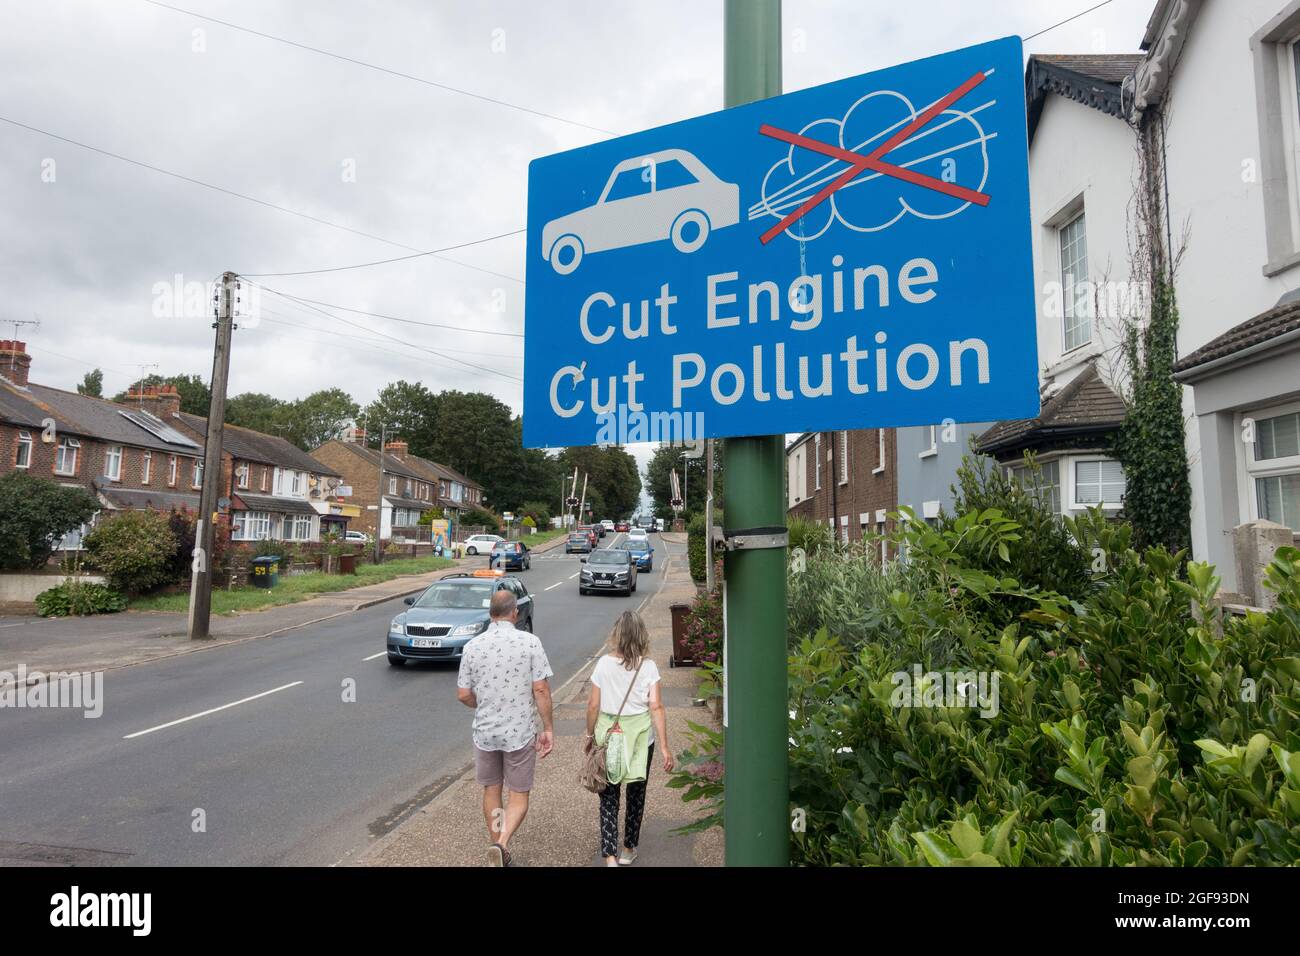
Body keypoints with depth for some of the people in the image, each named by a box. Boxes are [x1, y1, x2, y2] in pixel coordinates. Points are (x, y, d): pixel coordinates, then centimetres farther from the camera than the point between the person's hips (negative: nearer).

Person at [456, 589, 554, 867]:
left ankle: (498, 849, 30)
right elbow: (541, 690, -13)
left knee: (491, 792, 20)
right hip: (521, 732, -2)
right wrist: (548, 728, -3)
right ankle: (501, 845, -10)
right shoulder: (530, 642, -12)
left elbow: (463, 695, 1)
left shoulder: (472, 646, -4)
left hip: (485, 732, 3)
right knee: (519, 796, 11)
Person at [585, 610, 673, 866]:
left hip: (608, 733, 0)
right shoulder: (648, 667, -11)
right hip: (641, 735, 1)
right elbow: (656, 707, -13)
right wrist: (664, 746, -10)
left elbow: (593, 705, -6)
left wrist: (590, 735, 9)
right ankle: (628, 849, 32)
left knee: (609, 795, 10)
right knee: (636, 792, 19)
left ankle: (610, 855, 3)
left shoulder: (604, 664, -10)